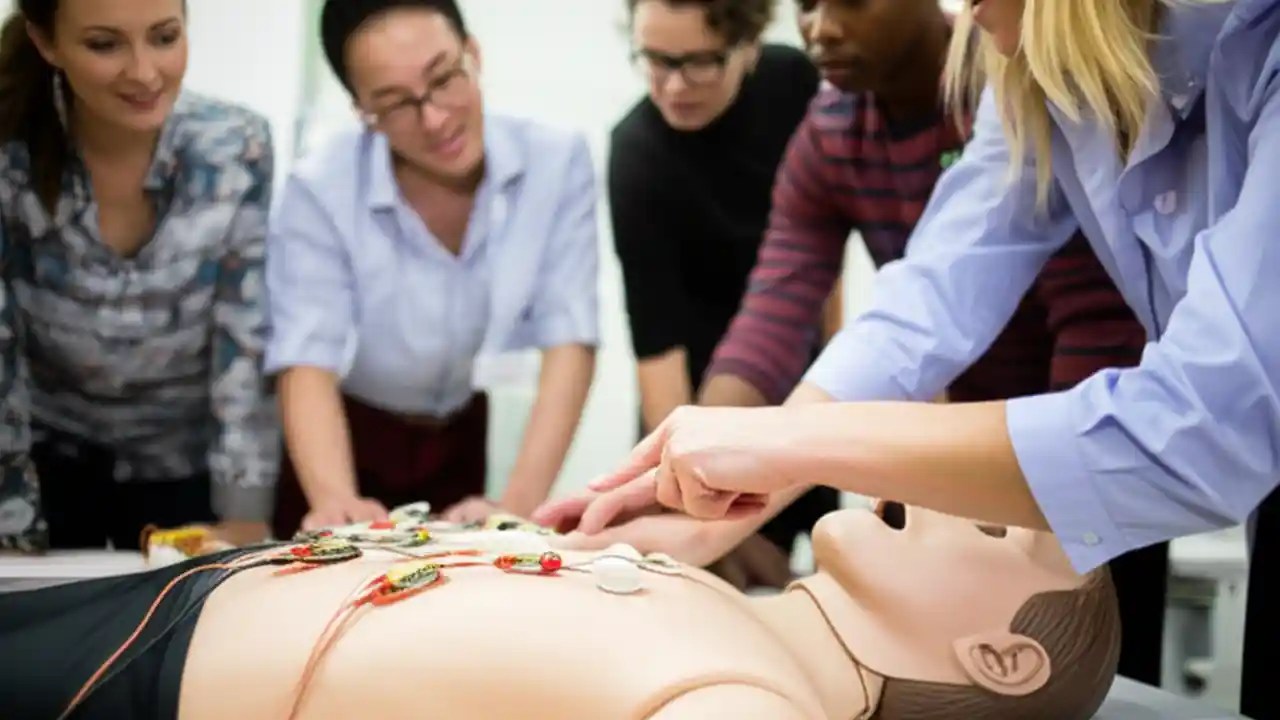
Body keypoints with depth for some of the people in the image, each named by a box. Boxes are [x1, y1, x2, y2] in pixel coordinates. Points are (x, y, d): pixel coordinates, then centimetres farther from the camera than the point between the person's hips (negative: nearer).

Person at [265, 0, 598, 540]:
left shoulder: (557, 162, -15)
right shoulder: (321, 192, -19)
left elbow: (569, 342, -20)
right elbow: (308, 364, -25)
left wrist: (518, 504, -34)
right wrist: (335, 499, -44)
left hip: (491, 445, 0)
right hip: (355, 445, 0)